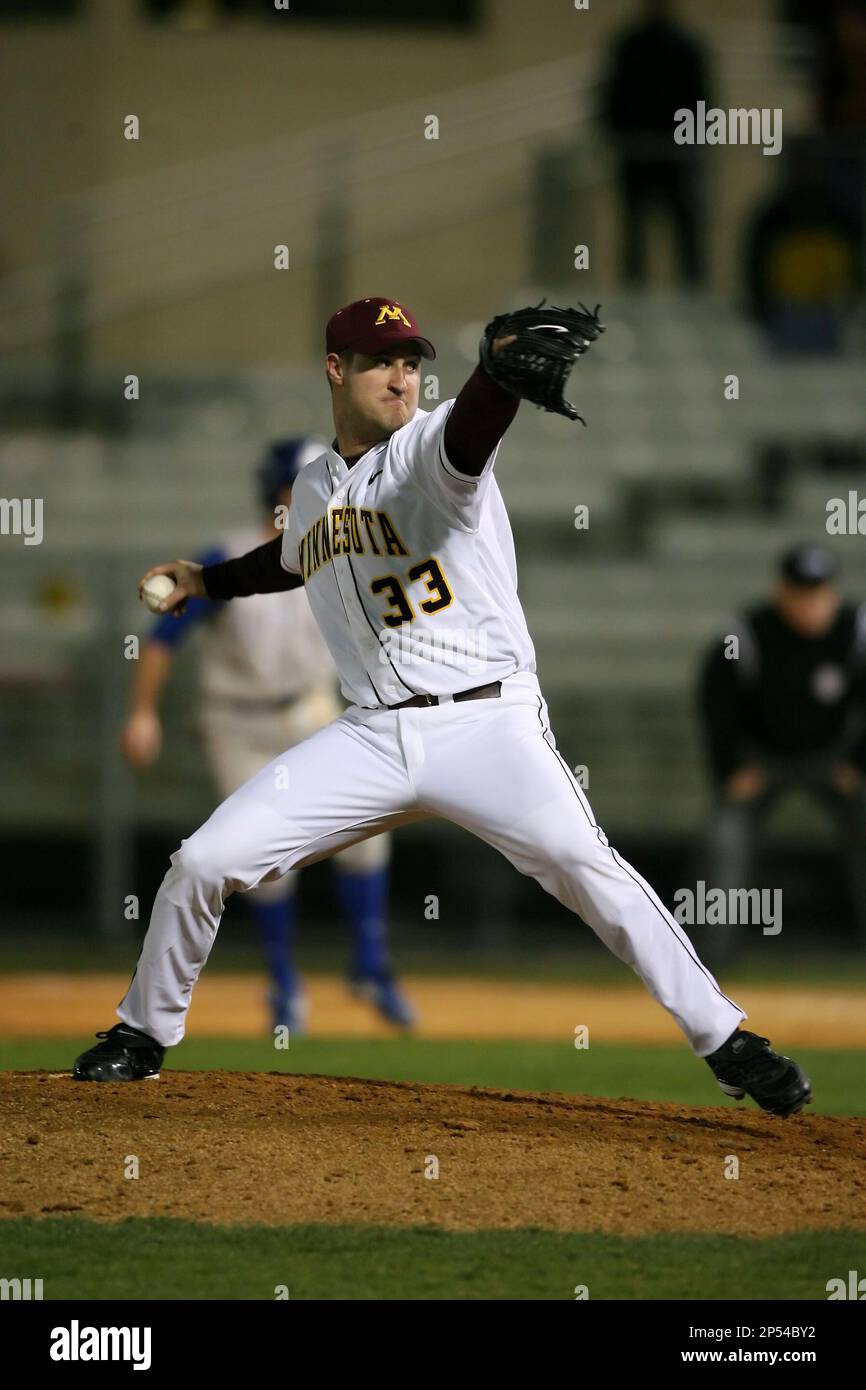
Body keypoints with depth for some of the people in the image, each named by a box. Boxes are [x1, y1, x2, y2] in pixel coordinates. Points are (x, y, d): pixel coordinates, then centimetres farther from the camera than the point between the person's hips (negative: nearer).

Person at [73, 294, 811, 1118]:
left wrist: (504, 364, -54)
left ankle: (724, 1041, -22)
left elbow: (474, 428, -32)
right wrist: (210, 580, 30)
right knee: (202, 862, -3)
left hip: (485, 722, -5)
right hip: (369, 737, 5)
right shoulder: (314, 490, 14)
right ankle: (143, 1034, 19)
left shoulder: (431, 447, -5)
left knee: (581, 860, -27)